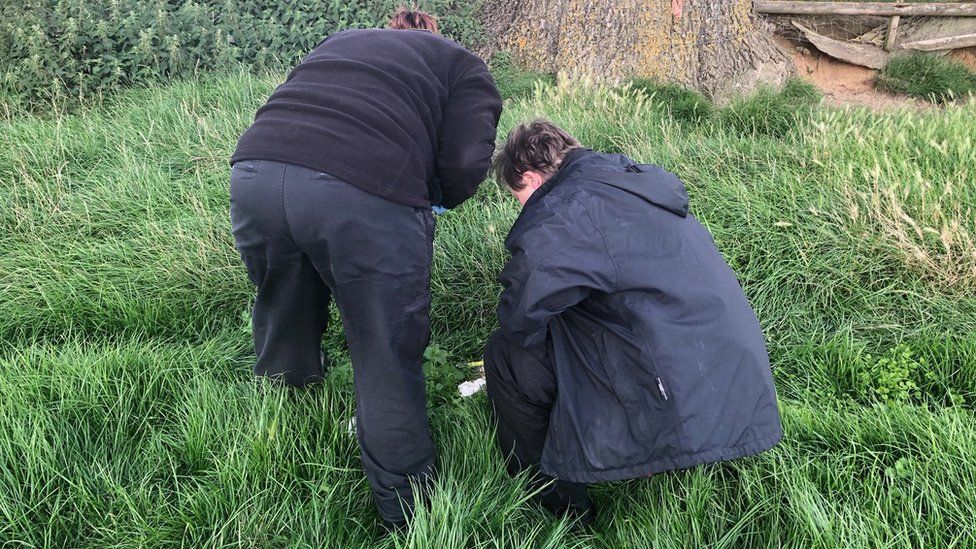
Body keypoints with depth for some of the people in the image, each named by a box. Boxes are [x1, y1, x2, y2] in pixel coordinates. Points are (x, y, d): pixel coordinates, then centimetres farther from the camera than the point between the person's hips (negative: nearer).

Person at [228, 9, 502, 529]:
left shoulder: (340, 40, 36)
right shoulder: (465, 66, 23)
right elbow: (465, 165, 7)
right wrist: (429, 198, 29)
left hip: (254, 170, 6)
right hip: (367, 196, -5)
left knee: (282, 330, 29)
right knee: (388, 365, 10)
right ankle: (406, 515, 26)